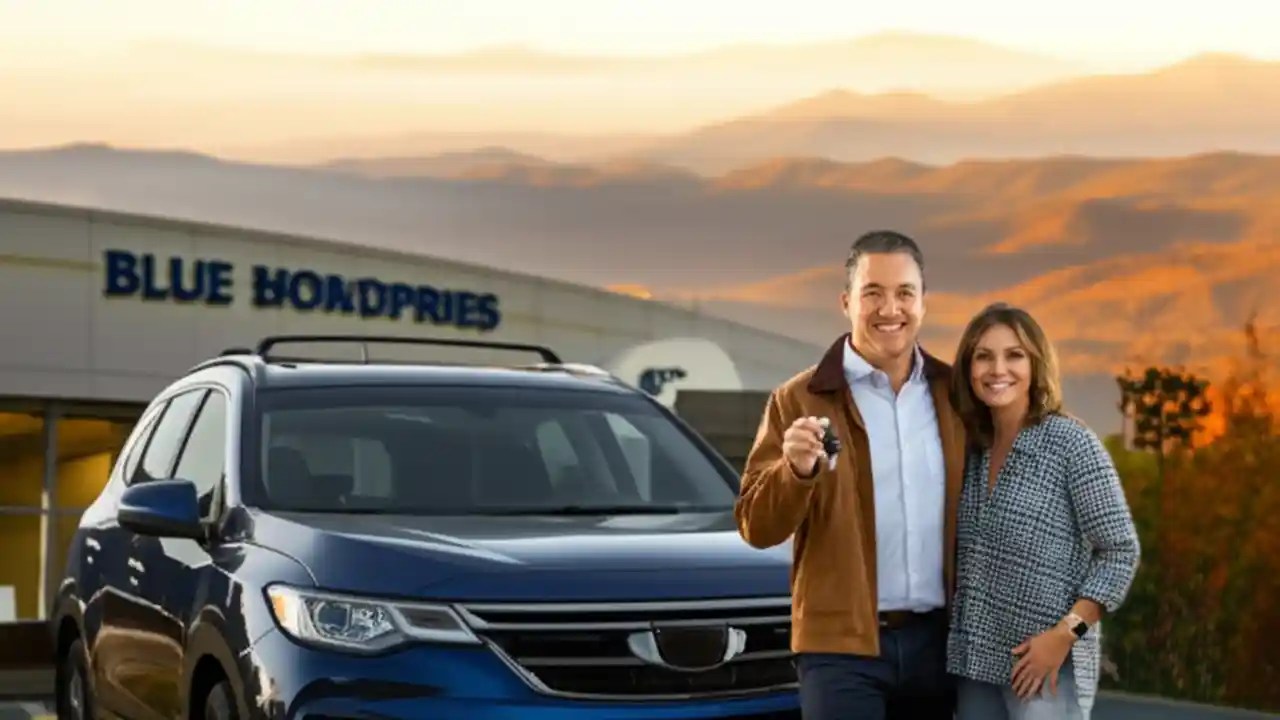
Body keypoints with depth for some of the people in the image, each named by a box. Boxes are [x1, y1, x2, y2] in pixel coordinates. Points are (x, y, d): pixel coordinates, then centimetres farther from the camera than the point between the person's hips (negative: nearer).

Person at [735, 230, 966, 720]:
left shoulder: (954, 395, 8)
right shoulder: (800, 400, -3)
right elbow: (756, 527, -7)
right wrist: (796, 470, -26)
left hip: (937, 640, 4)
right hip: (843, 642, -4)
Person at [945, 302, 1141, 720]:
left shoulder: (1070, 442, -8)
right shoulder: (972, 448, 9)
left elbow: (1120, 551, -9)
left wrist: (1065, 633, -16)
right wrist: (964, 647, 4)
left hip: (1044, 662, -5)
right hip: (974, 659, 6)